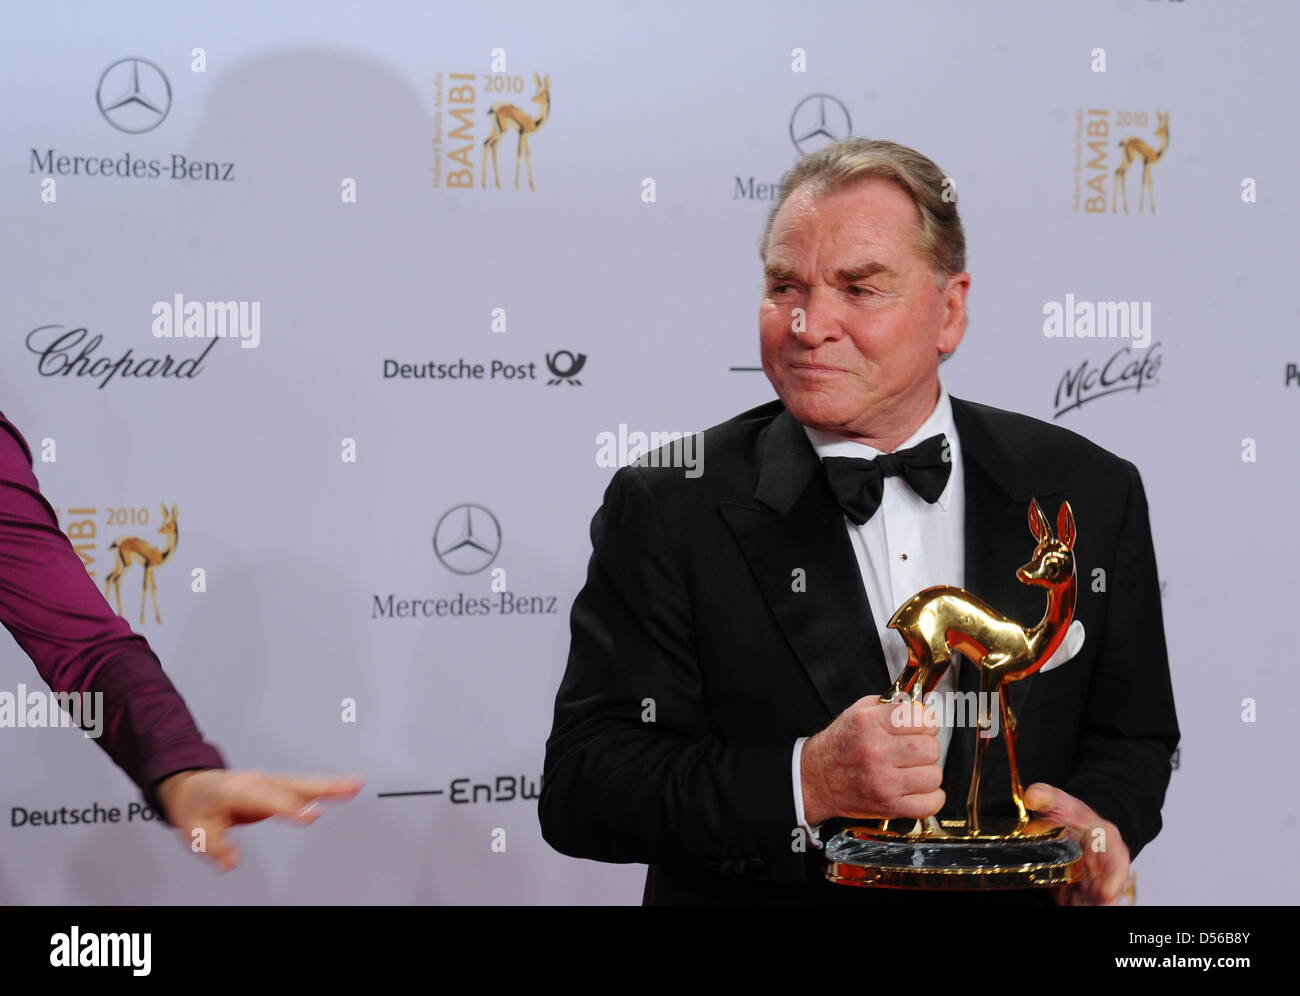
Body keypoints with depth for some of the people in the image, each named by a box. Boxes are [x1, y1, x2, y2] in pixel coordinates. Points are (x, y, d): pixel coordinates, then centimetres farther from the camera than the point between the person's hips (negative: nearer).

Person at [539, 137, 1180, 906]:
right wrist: (805, 785, -19)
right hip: (754, 897, -2)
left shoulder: (1090, 494, 4)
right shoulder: (668, 506, -3)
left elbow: (1133, 737, 12)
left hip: (1018, 896, 2)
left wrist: (1097, 817, -9)